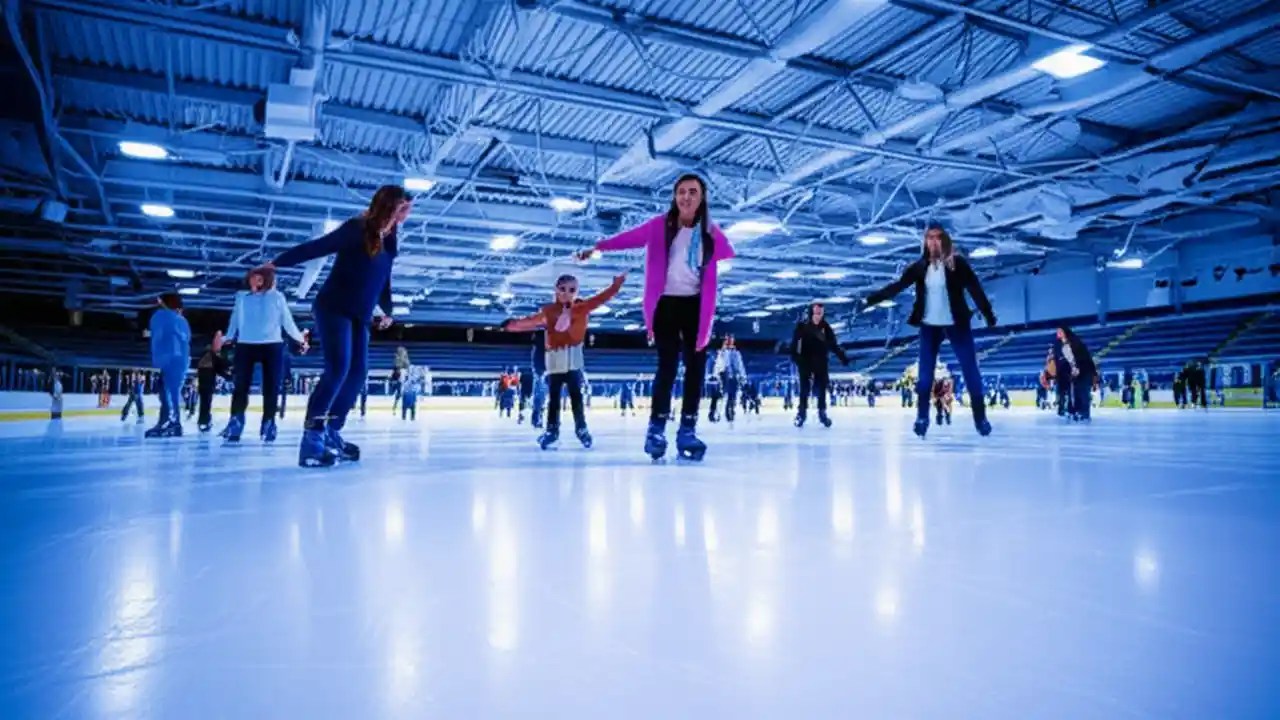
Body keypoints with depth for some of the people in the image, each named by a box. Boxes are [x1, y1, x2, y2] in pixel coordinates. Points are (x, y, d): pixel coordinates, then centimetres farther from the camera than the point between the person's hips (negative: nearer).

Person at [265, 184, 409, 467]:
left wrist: (387, 310, 25)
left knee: (357, 372, 4)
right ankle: (313, 435, -14)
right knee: (338, 368, -18)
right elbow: (317, 247, -17)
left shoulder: (390, 241, 9)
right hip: (333, 308, -8)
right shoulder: (357, 229, -14)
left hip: (360, 315, 8)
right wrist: (276, 263, -15)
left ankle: (332, 432, 14)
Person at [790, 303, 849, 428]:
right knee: (805, 388, 1)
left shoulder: (826, 328, -1)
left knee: (822, 388, 8)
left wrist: (842, 356, 1)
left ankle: (822, 413, 21)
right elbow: (795, 341, -12)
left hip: (821, 362, 3)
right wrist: (794, 355, -25)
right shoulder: (802, 326, -9)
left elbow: (833, 344, 4)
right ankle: (801, 413, 12)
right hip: (805, 362, -2)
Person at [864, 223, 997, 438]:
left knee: (970, 370, 2)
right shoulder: (920, 267, -1)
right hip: (929, 326, 2)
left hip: (956, 324, -2)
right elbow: (896, 286, -4)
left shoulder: (958, 263, -8)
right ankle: (922, 416, 15)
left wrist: (989, 314, -15)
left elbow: (975, 289, -9)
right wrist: (870, 299, -11)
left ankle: (980, 417, 15)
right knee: (925, 372, 3)